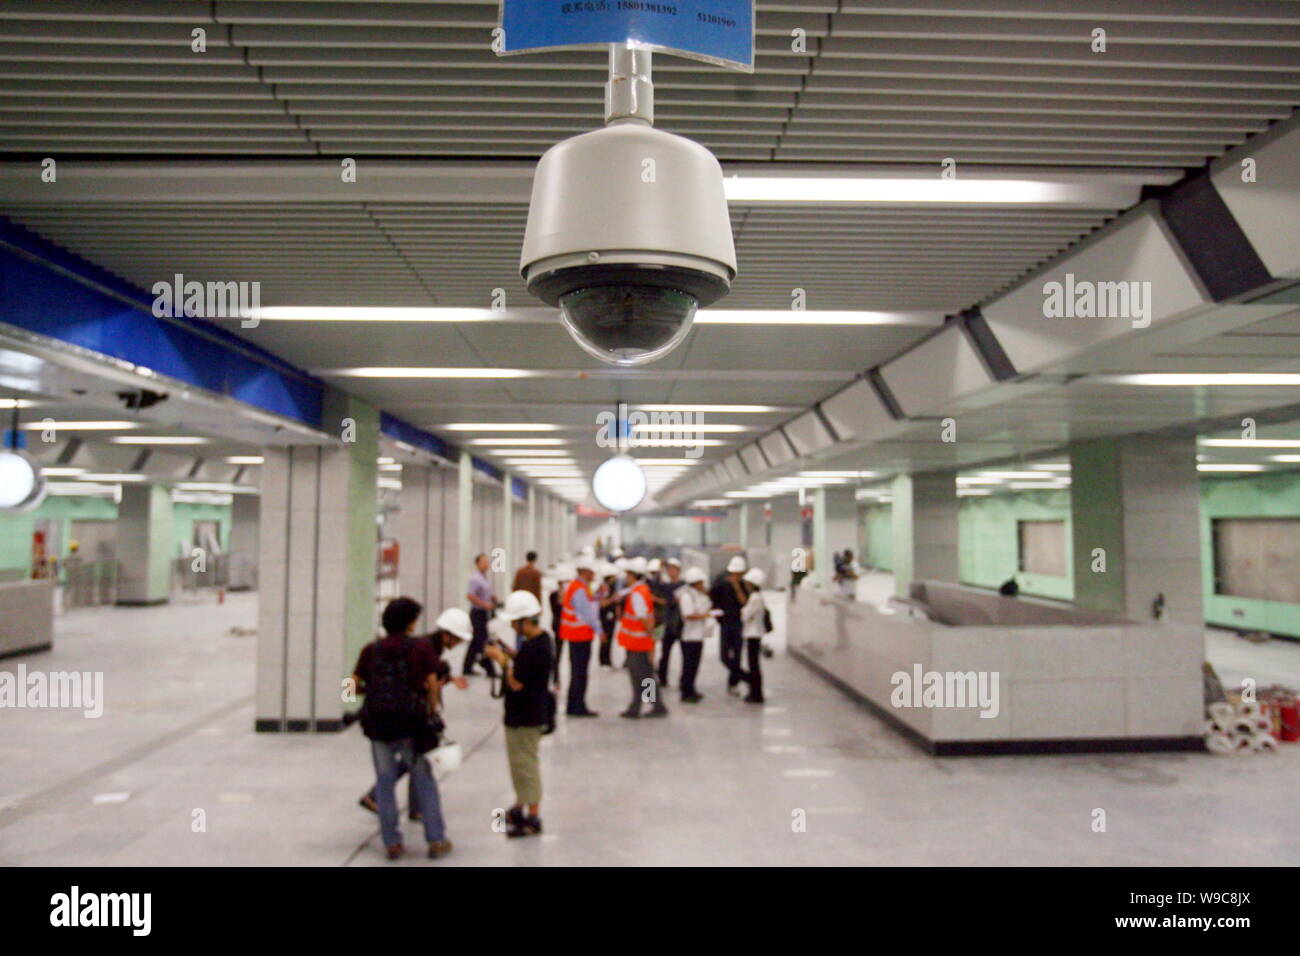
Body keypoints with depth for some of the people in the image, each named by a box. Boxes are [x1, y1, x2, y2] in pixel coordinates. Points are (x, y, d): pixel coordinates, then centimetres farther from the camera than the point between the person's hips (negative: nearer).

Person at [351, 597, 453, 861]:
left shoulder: (371, 649, 6)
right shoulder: (421, 648, -2)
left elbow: (354, 686, 4)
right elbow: (432, 685, -5)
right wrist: (432, 712, 7)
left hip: (377, 723, 2)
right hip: (411, 723, -2)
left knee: (385, 782, 12)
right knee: (424, 781, 9)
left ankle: (392, 843, 15)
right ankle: (436, 840, 11)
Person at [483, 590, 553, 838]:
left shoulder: (531, 647, -27)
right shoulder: (543, 639, 4)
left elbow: (516, 683, -26)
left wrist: (502, 659, -15)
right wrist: (512, 654, 4)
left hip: (525, 716, -10)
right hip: (533, 712, 10)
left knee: (525, 763, 2)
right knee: (523, 761, 23)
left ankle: (533, 817, 13)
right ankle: (520, 807, 38)